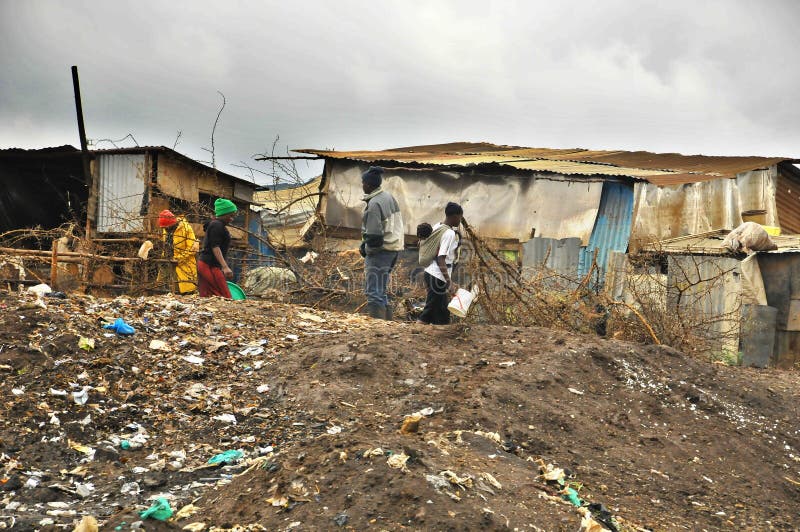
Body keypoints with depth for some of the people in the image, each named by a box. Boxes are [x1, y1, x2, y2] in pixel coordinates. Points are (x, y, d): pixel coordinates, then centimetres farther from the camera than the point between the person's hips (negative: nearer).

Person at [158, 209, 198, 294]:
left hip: (184, 264, -7)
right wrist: (164, 256, 11)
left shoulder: (186, 228, -13)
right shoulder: (165, 230, 10)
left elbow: (192, 248, -17)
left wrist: (179, 258, -19)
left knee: (187, 291, -8)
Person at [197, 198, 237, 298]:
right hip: (210, 265, -10)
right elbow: (215, 247, -20)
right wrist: (225, 267, -29)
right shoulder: (217, 225, -11)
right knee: (225, 297, -14)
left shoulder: (214, 224, 21)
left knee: (206, 297, 5)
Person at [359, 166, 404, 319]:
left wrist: (365, 248, -6)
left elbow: (374, 235, -23)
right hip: (393, 249, 10)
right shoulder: (389, 197, 11)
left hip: (379, 252, -10)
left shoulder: (374, 204, -18)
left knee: (374, 293, -5)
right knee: (380, 291, 19)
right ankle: (387, 319, 25)